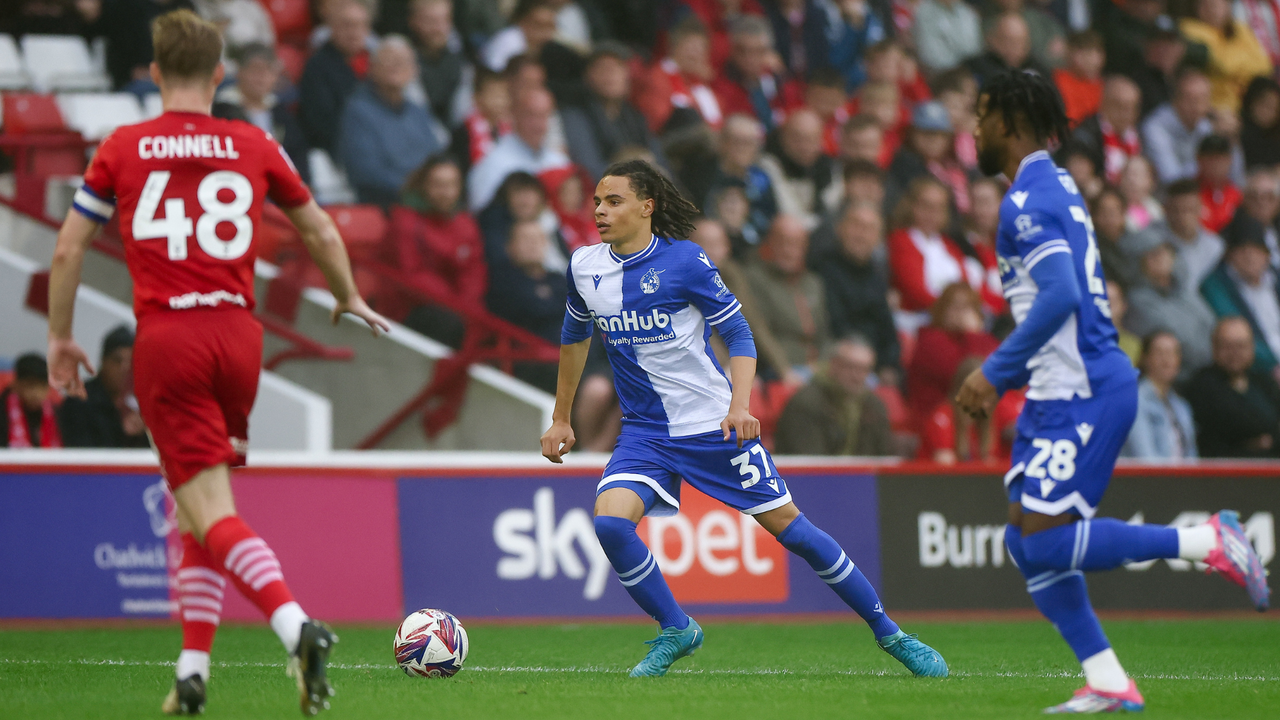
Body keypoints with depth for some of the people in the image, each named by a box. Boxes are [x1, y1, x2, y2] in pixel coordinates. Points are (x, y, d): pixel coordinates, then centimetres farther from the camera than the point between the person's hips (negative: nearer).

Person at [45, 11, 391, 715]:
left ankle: (296, 625, -31)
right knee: (198, 504, 17)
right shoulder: (254, 146, 9)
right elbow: (323, 233, 20)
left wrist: (59, 338, 18)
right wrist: (348, 299, 38)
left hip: (166, 339, -3)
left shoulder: (121, 148, 5)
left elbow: (68, 248, 5)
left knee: (210, 511, -8)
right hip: (238, 333, 3)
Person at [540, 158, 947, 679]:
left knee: (788, 526, -2)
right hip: (644, 431, 4)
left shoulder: (683, 260, -12)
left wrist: (740, 405, -21)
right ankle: (677, 631, -1)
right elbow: (574, 337, 20)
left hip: (712, 422, -4)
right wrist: (560, 419, 24)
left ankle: (887, 631, 12)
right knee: (609, 520, -22)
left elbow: (737, 331, -7)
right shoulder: (584, 267, 1)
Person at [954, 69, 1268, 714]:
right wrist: (1002, 380, 23)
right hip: (1061, 393, 10)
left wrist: (993, 371, -19)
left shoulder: (1026, 201, -13)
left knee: (1045, 542, -10)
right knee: (1024, 539, 7)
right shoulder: (1057, 188, 18)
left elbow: (1059, 298, -25)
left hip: (1084, 394, -10)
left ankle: (1208, 541, -5)